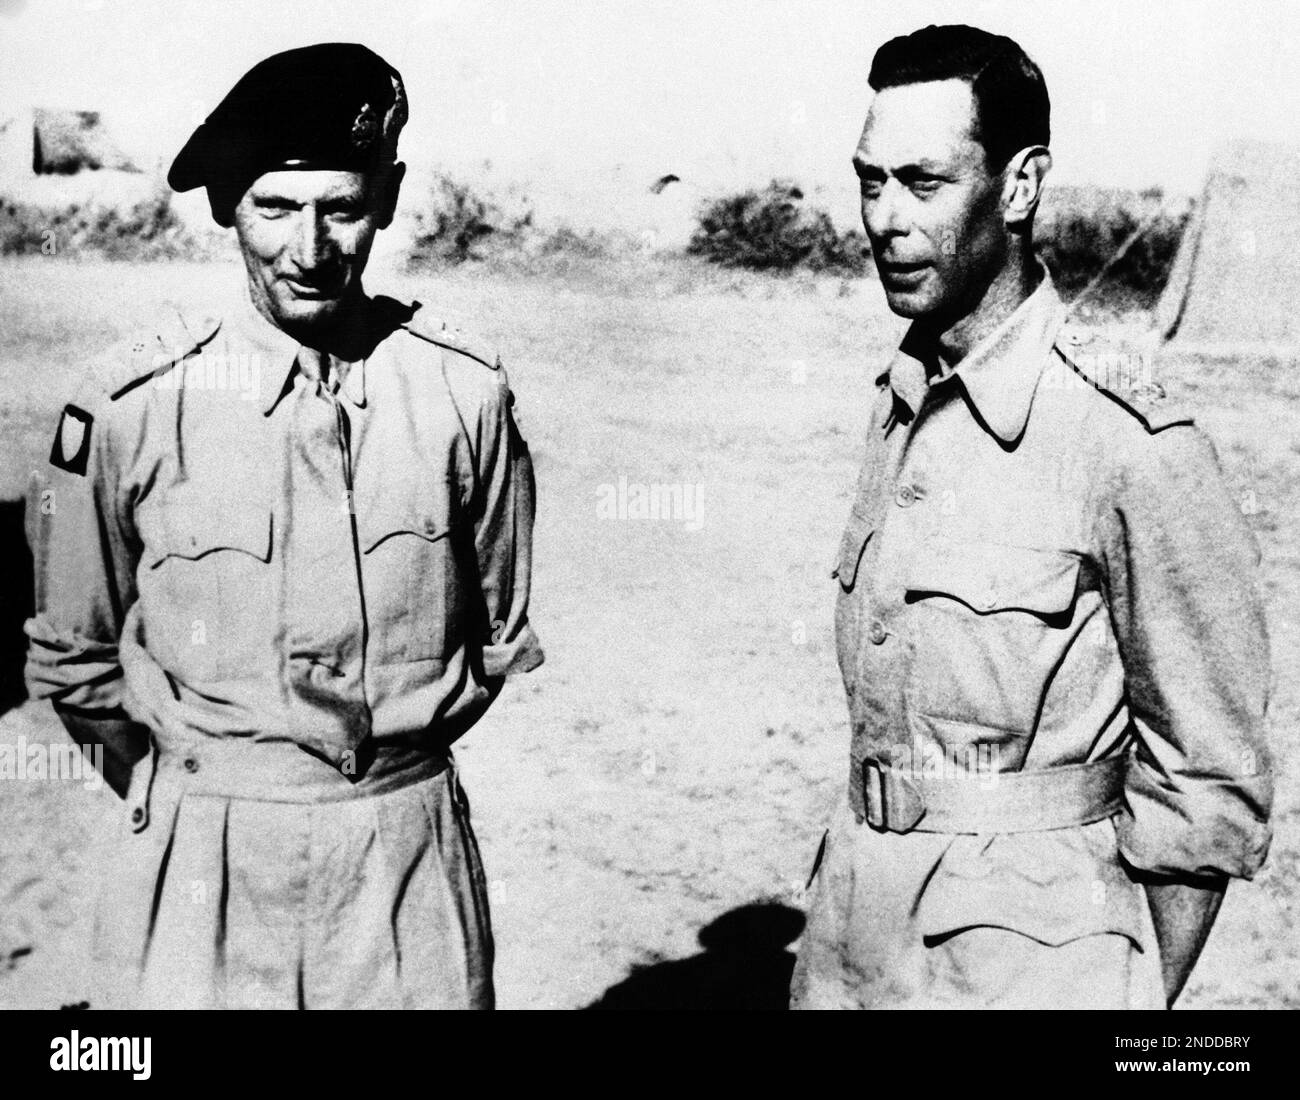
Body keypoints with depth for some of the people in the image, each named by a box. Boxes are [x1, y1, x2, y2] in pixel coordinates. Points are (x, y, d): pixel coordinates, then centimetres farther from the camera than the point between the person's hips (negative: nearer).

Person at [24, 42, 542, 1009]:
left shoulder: (464, 391, -6)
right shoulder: (133, 404, -9)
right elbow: (73, 658, 3)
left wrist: (400, 758, 11)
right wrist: (186, 785, 11)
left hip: (415, 845, 1)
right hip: (207, 858, -1)